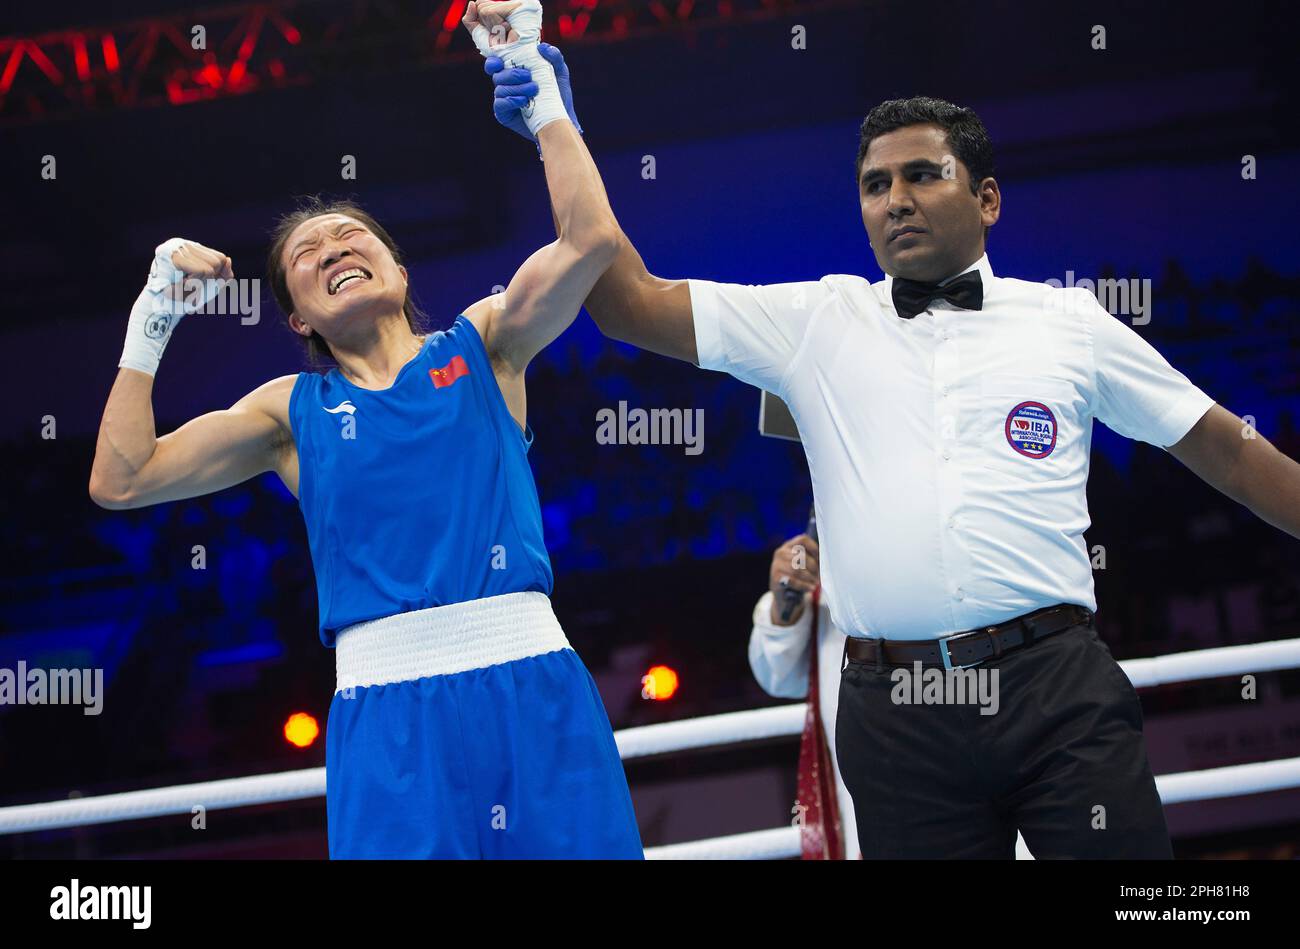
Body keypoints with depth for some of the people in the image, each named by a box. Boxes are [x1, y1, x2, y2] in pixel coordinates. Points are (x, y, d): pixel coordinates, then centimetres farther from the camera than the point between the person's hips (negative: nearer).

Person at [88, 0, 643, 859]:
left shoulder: (481, 346, 13)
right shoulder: (293, 411, 16)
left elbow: (589, 240, -2)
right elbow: (121, 481, 11)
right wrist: (154, 318, 10)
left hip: (532, 690, 0)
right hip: (388, 714, 1)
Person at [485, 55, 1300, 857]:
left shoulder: (1069, 323, 11)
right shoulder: (816, 324, 12)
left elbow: (1226, 448, 15)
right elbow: (632, 302, 8)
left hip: (1057, 686, -1)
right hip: (895, 713, 1)